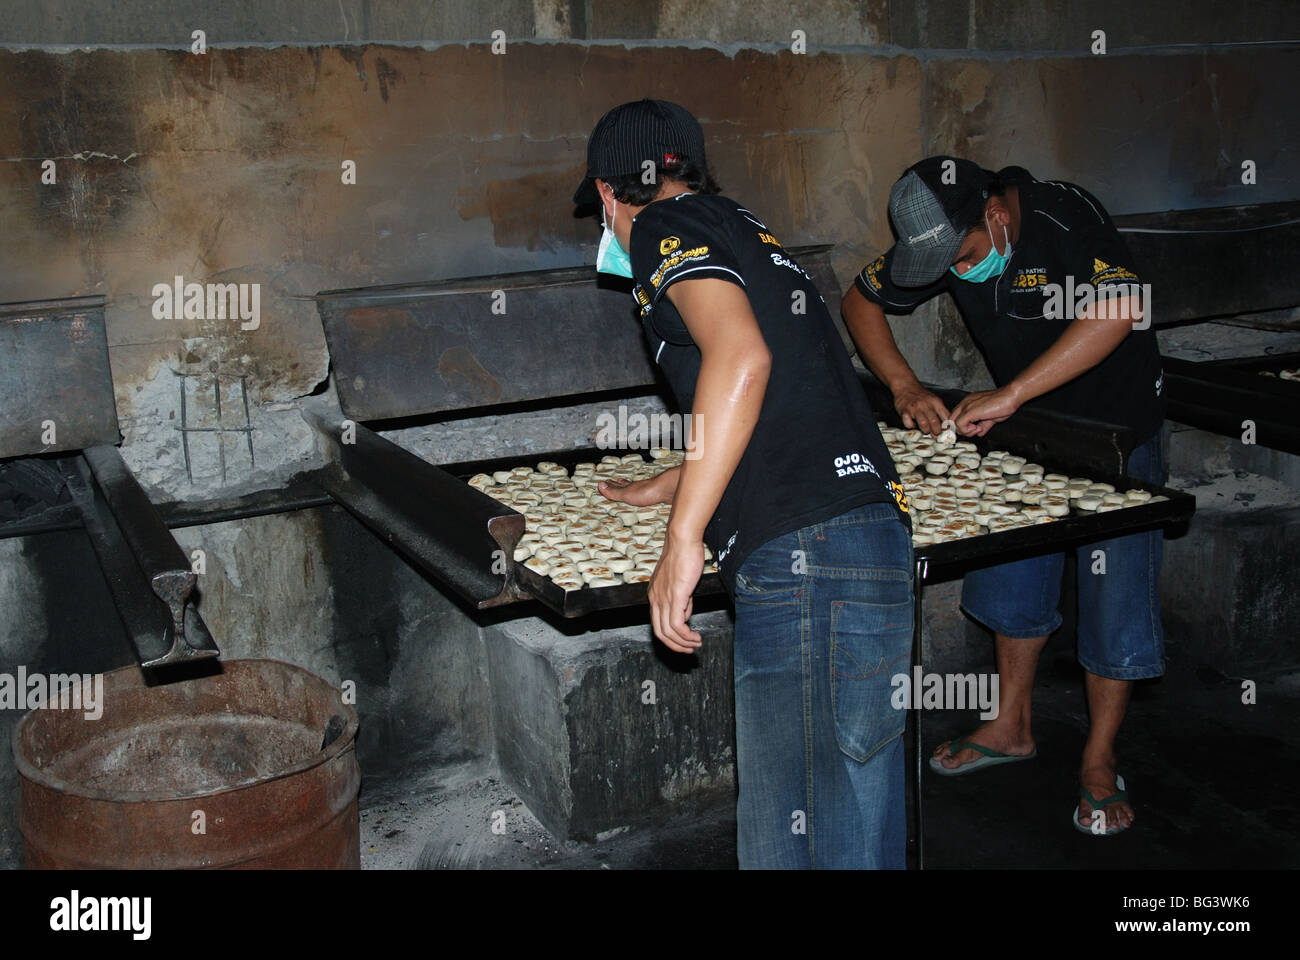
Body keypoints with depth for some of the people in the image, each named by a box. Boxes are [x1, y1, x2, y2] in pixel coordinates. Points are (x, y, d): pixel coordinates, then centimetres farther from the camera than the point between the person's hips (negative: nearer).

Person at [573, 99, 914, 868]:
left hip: (803, 560, -9)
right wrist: (665, 488, 53)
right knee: (863, 830, 17)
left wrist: (685, 535, -18)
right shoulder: (746, 231, 28)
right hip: (878, 541, 10)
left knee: (790, 840, -1)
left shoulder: (665, 226, 1)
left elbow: (741, 358, -21)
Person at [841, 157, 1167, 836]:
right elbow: (860, 302, 1)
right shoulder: (939, 243, -11)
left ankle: (1100, 763, 12)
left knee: (1115, 590, -3)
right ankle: (1012, 727, 29)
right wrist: (904, 385, -14)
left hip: (1116, 422, -5)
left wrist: (1011, 393, -45)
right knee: (1013, 567, 11)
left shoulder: (1064, 216, -29)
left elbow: (1121, 308, -45)